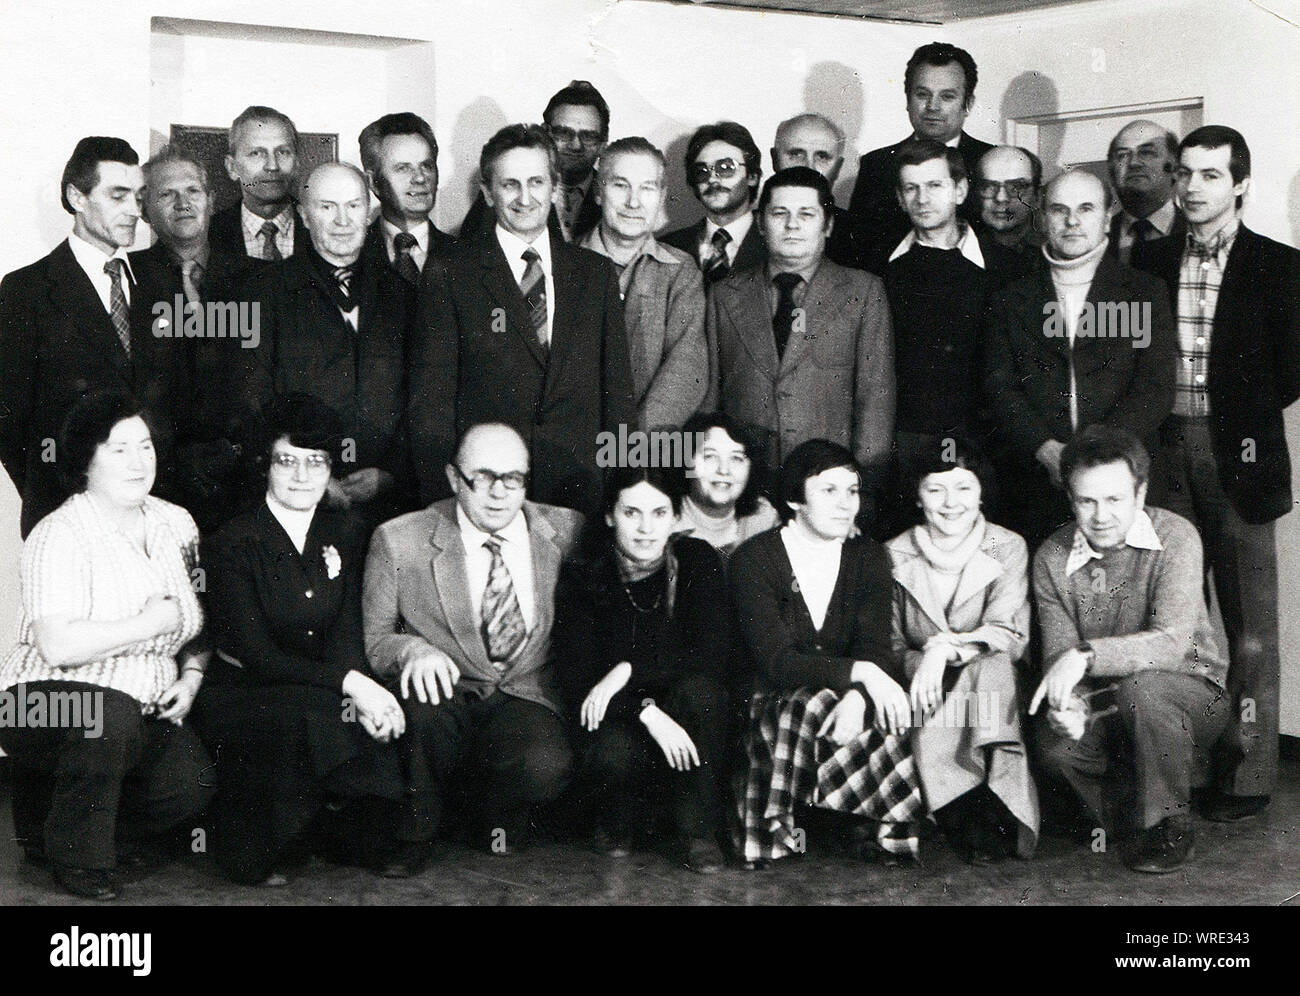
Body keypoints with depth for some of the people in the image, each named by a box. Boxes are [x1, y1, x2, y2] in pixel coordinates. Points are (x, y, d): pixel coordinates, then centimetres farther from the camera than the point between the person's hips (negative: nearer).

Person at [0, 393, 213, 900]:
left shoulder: (176, 523, 8)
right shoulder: (61, 535, -13)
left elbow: (199, 618, 17)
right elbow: (57, 646, -25)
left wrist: (192, 674, -2)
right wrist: (150, 624, -18)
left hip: (145, 711, 6)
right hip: (49, 703, -6)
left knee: (192, 782, -18)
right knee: (110, 717, -38)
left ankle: (50, 810, 10)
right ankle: (76, 856, -11)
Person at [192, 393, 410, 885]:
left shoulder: (347, 533, 7)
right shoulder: (233, 543, -8)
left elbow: (347, 633, -1)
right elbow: (256, 654, -16)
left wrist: (360, 690, -23)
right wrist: (347, 684, -27)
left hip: (326, 698, 4)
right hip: (240, 696, -4)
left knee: (381, 727, -26)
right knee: (312, 713, -35)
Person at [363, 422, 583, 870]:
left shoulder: (565, 531, 3)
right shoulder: (399, 541, -3)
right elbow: (371, 639, 1)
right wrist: (412, 650, -20)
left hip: (525, 699, 1)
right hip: (445, 698, -1)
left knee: (546, 767, -32)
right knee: (424, 707, -36)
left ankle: (488, 815, 6)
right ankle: (412, 835, -7)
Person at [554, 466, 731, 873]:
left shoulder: (698, 562, -4)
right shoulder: (580, 577, -5)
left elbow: (712, 654, -16)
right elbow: (575, 679, -12)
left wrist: (628, 671, -24)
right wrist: (645, 710, -29)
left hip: (683, 723, 1)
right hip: (613, 720, -1)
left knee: (698, 687, -32)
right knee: (613, 753, -35)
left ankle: (697, 830, -15)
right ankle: (615, 821, 3)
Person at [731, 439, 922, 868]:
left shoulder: (868, 557, 7)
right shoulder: (753, 560, -7)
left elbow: (875, 650, -6)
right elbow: (775, 661, -19)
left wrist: (856, 696, -29)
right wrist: (857, 673, -31)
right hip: (772, 704, -3)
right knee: (811, 706, -34)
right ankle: (777, 829, -17)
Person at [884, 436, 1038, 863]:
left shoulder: (1007, 549, 1)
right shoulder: (896, 555, 3)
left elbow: (1010, 636, -10)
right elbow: (890, 644, 5)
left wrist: (945, 649, -27)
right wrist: (919, 665, -18)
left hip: (988, 684, 0)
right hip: (925, 693, 0)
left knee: (993, 664, -36)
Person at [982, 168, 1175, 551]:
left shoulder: (1145, 292, 10)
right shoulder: (1011, 300, 14)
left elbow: (1156, 388, 1)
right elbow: (999, 386, 4)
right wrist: (1046, 450, -13)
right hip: (1033, 487, 1)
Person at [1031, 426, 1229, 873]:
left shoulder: (1175, 537, -17)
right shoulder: (1052, 558, -5)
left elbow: (1173, 642, -29)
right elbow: (1057, 650, -9)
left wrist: (1086, 654, -39)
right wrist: (1067, 700, -31)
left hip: (1192, 691, -3)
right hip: (1106, 705, 3)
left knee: (1140, 686, -36)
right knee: (1057, 741, -27)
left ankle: (1167, 823, -11)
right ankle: (1130, 821, 4)